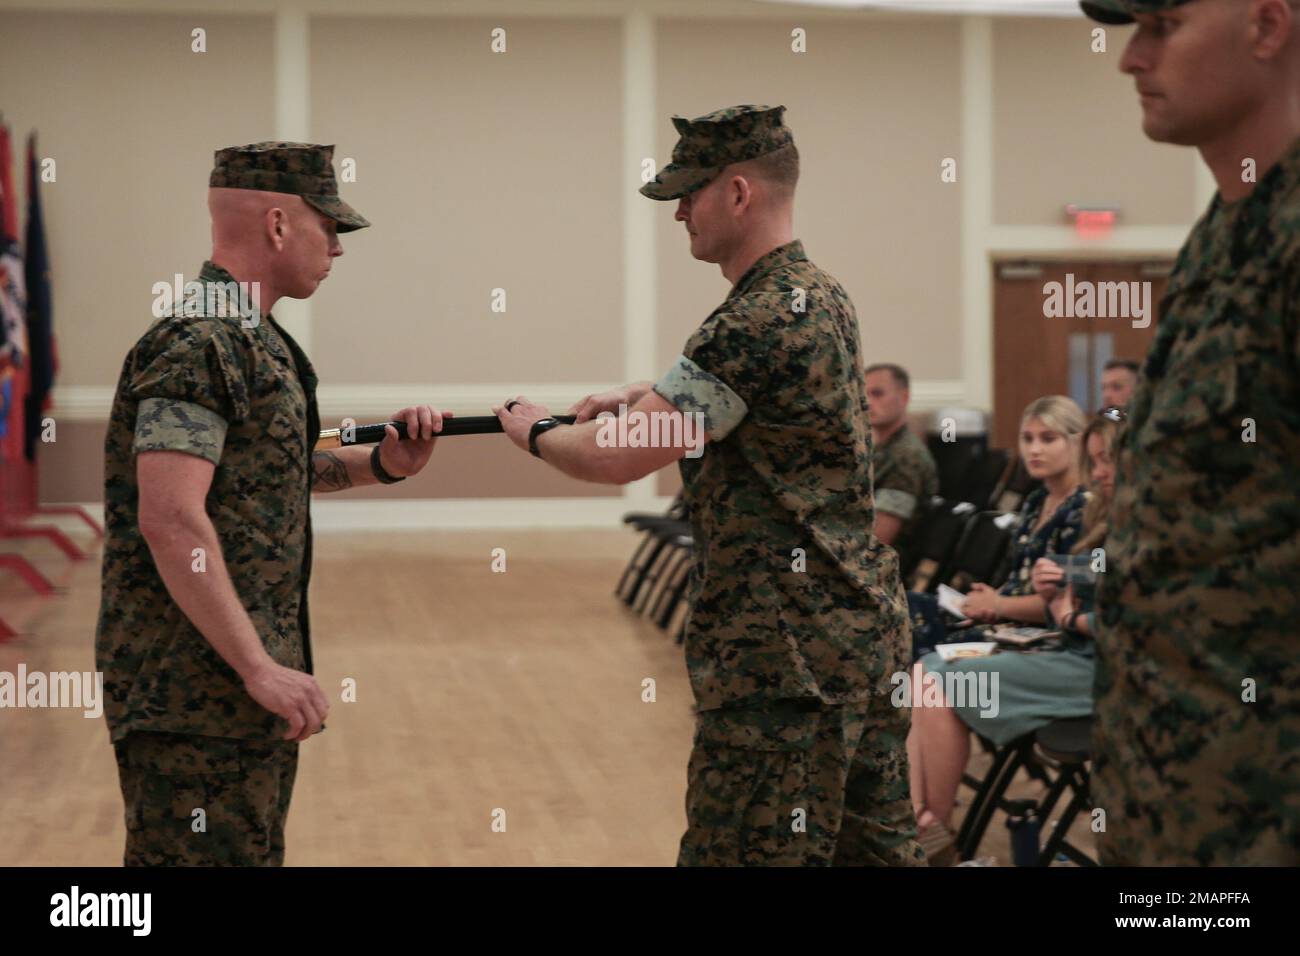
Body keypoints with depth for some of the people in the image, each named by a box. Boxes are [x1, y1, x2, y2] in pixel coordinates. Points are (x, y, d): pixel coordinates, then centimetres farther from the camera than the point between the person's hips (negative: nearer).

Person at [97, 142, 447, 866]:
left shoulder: (255, 341, 15)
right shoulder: (199, 344, -17)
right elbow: (171, 519, -25)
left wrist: (381, 464, 9)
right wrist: (259, 667, -25)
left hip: (246, 693, 10)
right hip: (198, 693, -10)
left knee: (253, 852, 16)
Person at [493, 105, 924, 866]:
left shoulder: (759, 322, -19)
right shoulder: (826, 297, 12)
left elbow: (617, 460, -19)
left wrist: (534, 431, 0)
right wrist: (646, 396, 16)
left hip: (786, 650, -10)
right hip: (868, 629, 10)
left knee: (744, 850, -6)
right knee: (879, 845, 12)